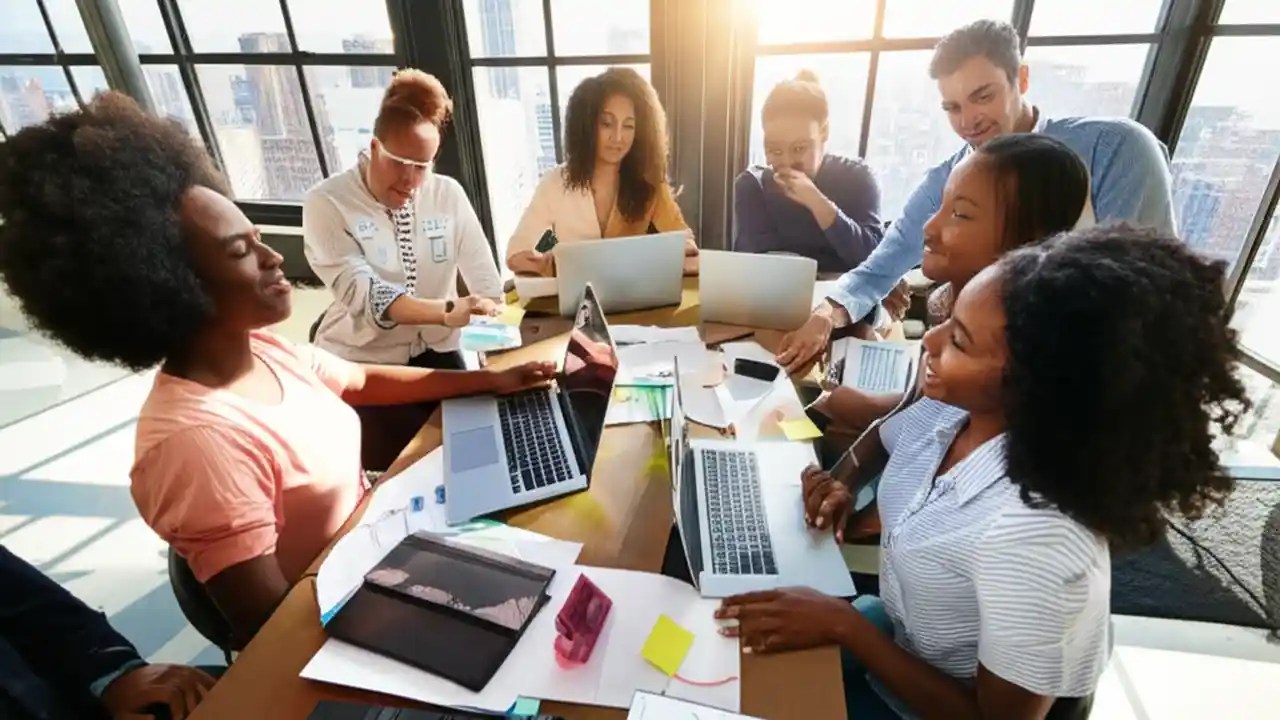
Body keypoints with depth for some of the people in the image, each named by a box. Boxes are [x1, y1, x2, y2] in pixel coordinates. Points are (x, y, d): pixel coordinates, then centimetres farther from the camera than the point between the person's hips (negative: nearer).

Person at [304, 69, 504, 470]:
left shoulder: (448, 193, -1)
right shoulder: (327, 203, -11)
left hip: (435, 351, 3)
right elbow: (363, 294, -24)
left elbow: (487, 283, -5)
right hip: (362, 360, -3)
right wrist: (448, 312, -40)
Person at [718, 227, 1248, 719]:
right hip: (902, 634, 5)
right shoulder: (953, 407, -18)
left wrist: (842, 623, -26)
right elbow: (880, 438, 6)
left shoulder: (1031, 537, -38)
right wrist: (842, 482, -14)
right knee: (749, 660, 9)